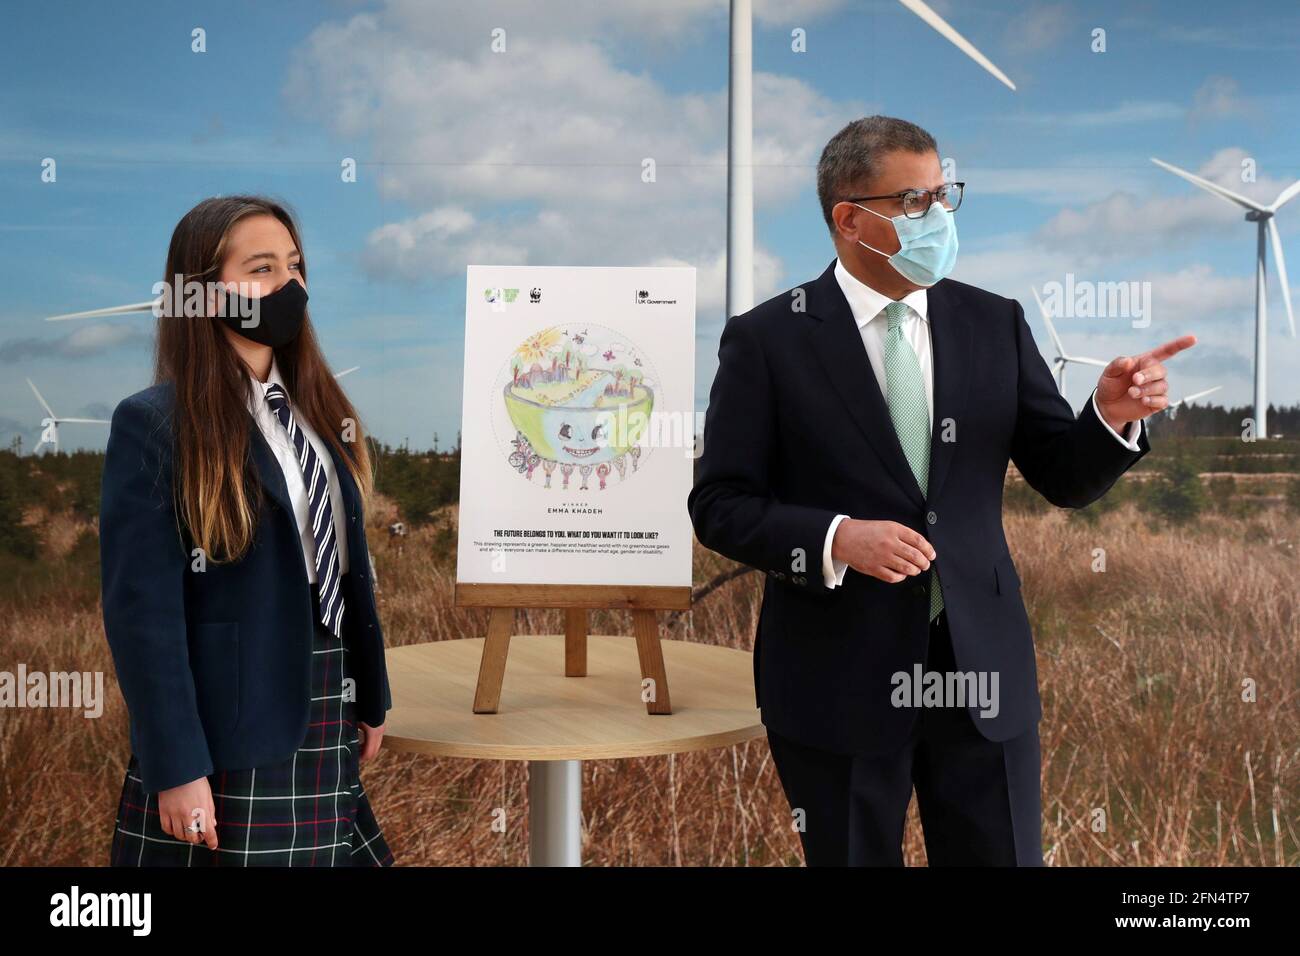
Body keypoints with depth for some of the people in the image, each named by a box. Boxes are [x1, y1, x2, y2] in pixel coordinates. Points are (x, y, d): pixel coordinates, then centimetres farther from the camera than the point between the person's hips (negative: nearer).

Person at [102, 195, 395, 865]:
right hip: (229, 725, -6)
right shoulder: (154, 424, -12)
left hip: (325, 715, 6)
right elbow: (142, 610, -15)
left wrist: (371, 698, 13)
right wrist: (176, 767, -18)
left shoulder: (317, 408, 8)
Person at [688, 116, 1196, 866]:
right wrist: (836, 539, -21)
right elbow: (719, 505, -7)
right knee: (854, 856, 14)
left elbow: (1066, 479, 5)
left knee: (1003, 855, 14)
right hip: (837, 678, -2)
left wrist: (1112, 416, -15)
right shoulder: (768, 339, -5)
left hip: (984, 665, 3)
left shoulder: (995, 324, 4)